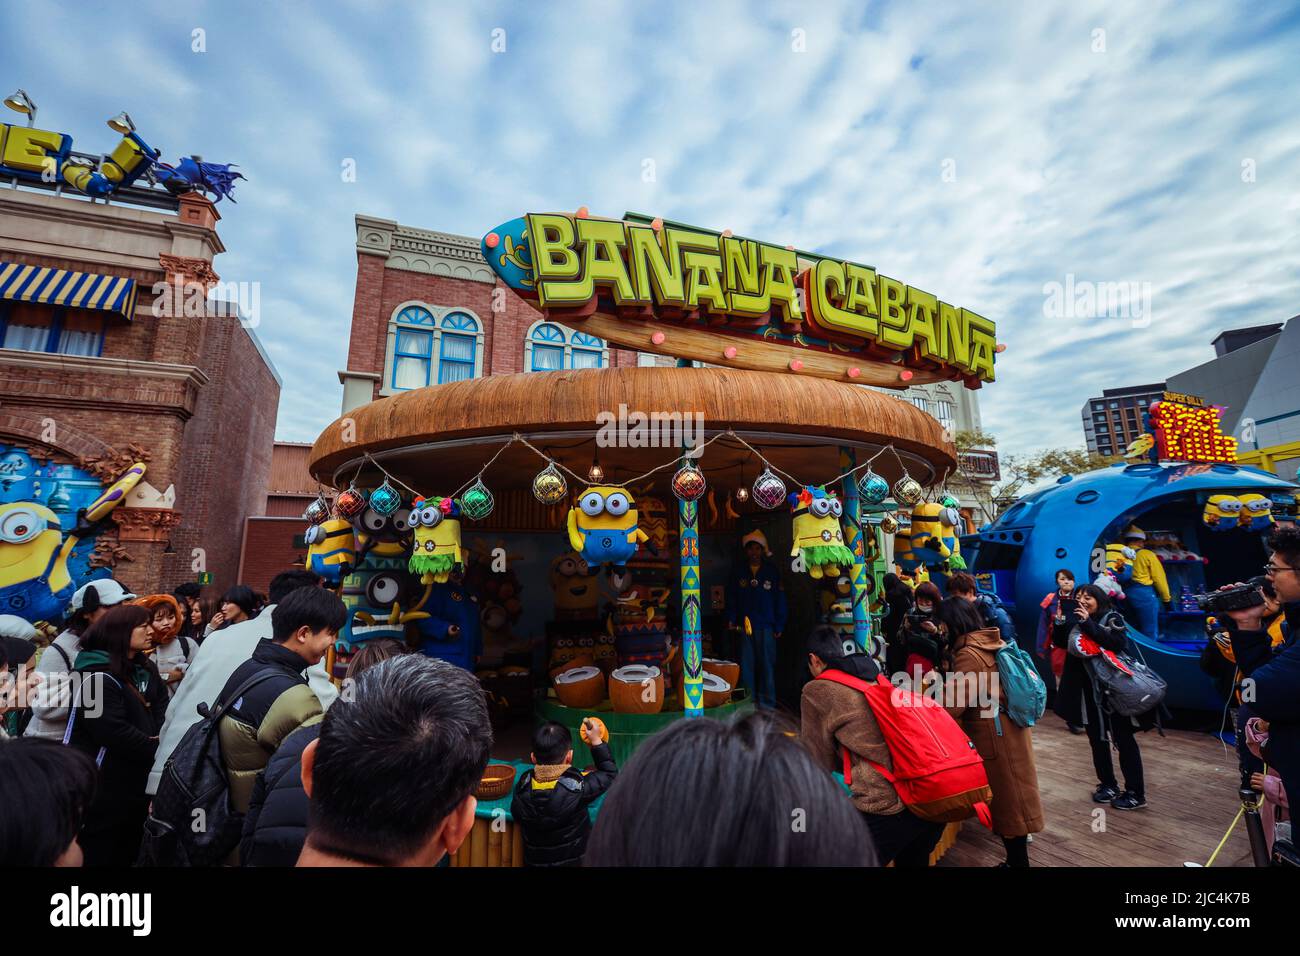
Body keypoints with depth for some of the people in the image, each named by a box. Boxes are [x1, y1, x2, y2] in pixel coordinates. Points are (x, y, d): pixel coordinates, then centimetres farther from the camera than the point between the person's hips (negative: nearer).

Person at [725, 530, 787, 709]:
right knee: (747, 665, 5)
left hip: (766, 626, -1)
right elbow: (731, 598, 5)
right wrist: (731, 619, -4)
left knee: (767, 665, 1)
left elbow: (780, 600, 2)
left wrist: (779, 626, -2)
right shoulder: (738, 571, 5)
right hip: (744, 625, 1)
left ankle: (767, 704, 11)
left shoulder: (772, 571, 2)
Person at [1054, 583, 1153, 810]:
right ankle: (1108, 785, 27)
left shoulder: (1112, 618, -8)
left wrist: (1088, 623, -26)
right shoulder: (1077, 623, 5)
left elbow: (1118, 643, -25)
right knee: (1096, 739, 13)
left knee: (1124, 740, 4)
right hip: (1088, 692, 5)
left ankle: (1136, 793, 15)